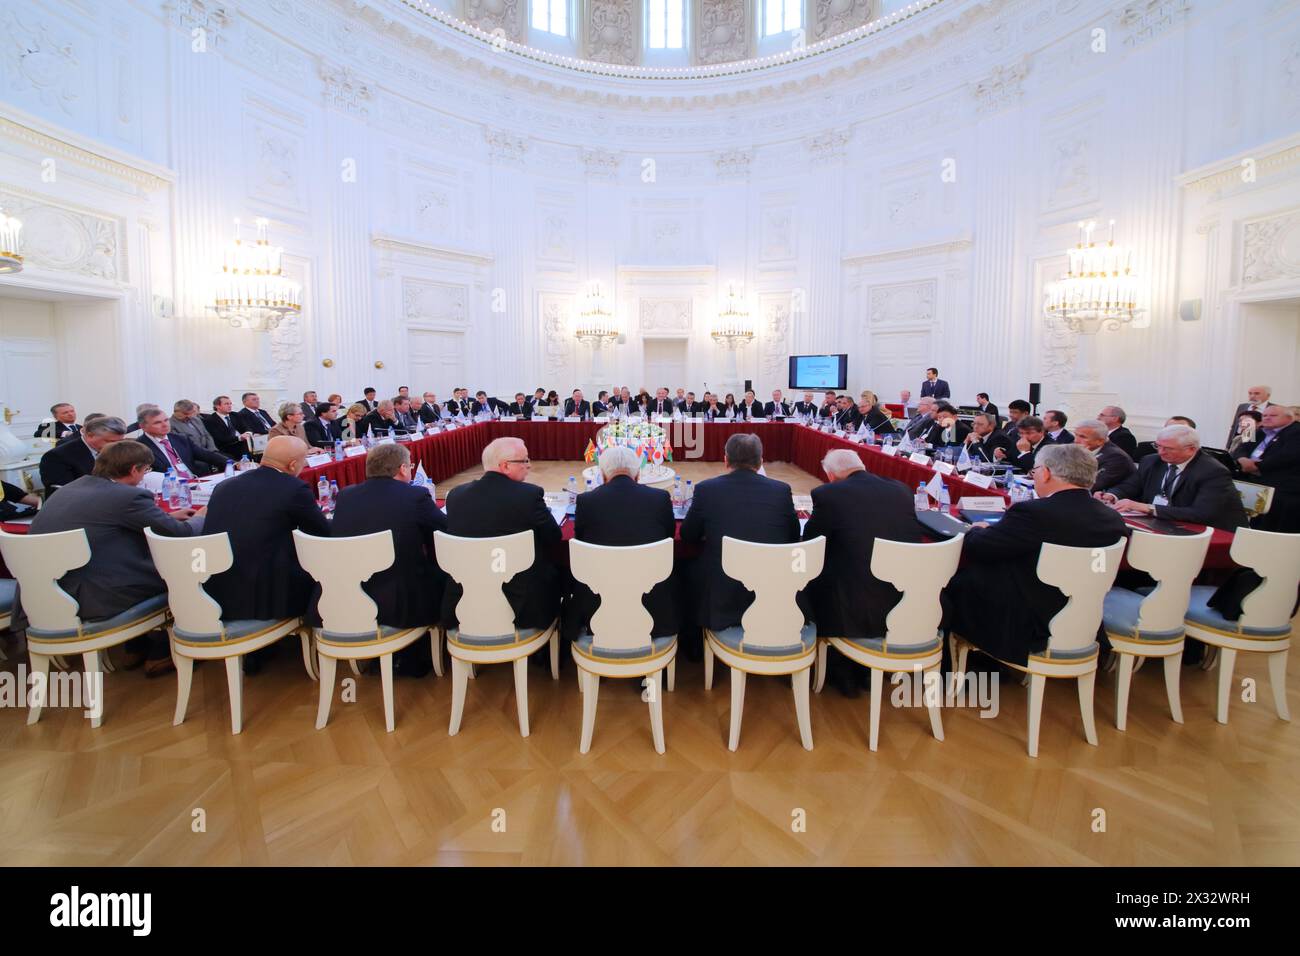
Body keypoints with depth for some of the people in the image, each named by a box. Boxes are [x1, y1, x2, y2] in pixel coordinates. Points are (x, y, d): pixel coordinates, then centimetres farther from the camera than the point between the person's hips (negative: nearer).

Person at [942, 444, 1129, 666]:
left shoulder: (1033, 513, -25)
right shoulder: (1112, 518, -3)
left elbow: (974, 547, -17)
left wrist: (977, 529, 6)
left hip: (1025, 630, -8)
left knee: (958, 581, 8)